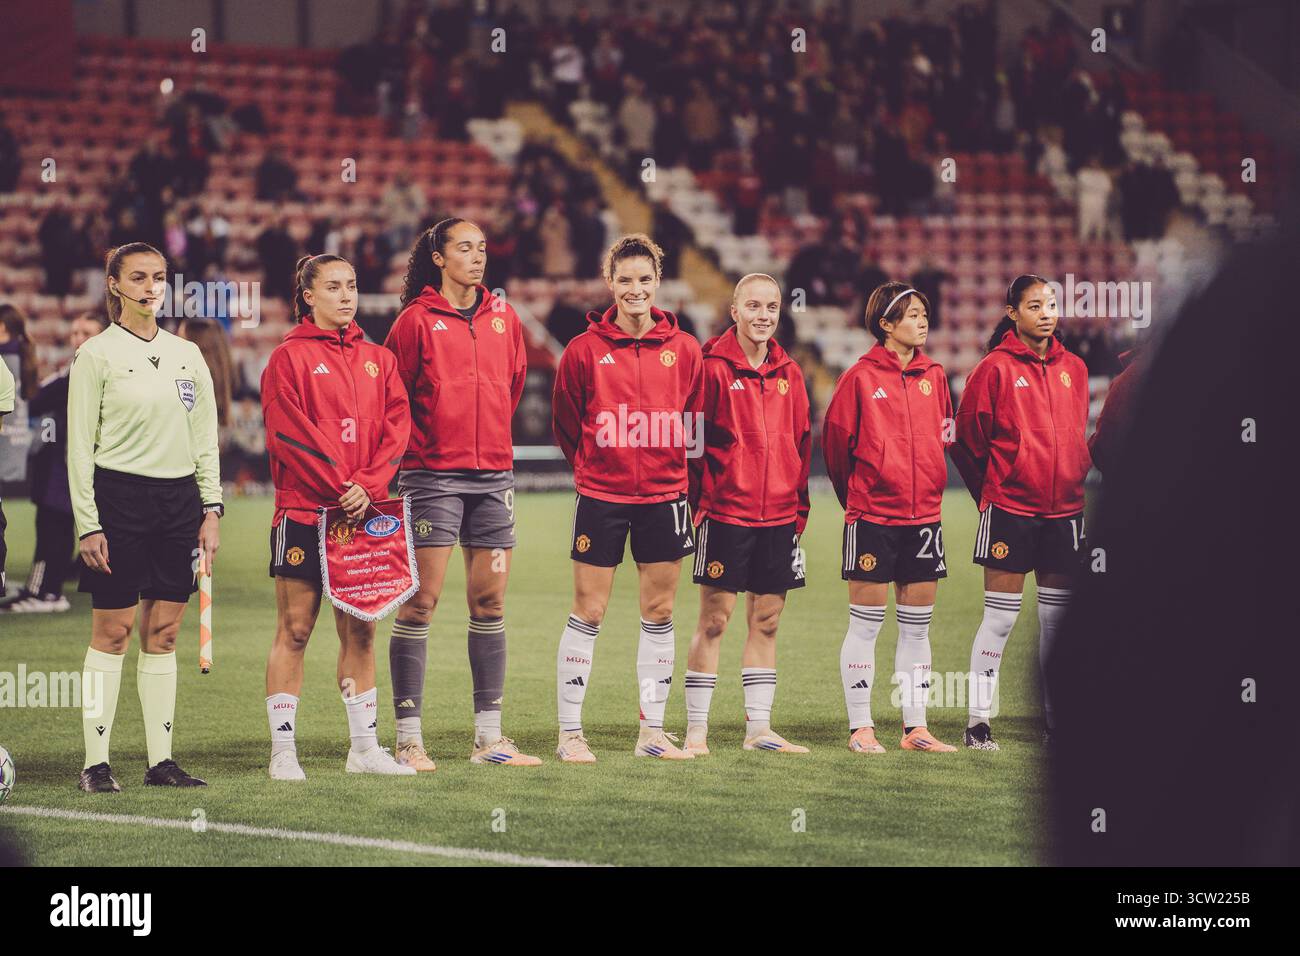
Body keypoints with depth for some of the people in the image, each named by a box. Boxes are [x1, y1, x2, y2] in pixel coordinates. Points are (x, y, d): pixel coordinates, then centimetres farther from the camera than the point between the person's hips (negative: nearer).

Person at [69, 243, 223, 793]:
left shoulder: (186, 355, 12)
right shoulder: (97, 355, -2)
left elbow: (205, 438, 16)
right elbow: (80, 445, -3)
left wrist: (211, 509, 7)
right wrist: (88, 525, -9)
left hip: (179, 500, 4)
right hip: (119, 497, -4)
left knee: (164, 631, 5)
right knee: (113, 630, -5)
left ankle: (162, 759, 8)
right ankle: (96, 762, -2)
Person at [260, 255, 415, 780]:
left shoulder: (378, 359, 13)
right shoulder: (289, 357, -2)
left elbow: (396, 425, 5)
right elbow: (289, 433, -10)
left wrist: (368, 485, -9)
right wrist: (339, 486, -13)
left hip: (362, 513, 5)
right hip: (304, 508, -5)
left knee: (360, 630, 8)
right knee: (295, 630, -2)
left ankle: (365, 747, 14)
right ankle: (283, 751, 0)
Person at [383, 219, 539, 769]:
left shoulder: (503, 319, 9)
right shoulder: (418, 320, -5)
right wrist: (418, 446, 1)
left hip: (493, 474, 5)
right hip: (433, 474, -5)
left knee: (489, 602, 7)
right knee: (420, 601, -6)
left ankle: (488, 736, 13)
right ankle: (410, 739, -3)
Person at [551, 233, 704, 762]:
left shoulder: (684, 351, 2)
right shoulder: (585, 350, -3)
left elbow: (694, 423, 10)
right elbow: (566, 423, 7)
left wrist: (671, 469, 8)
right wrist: (591, 467, 9)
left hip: (664, 495, 2)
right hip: (601, 496, -2)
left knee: (659, 613, 6)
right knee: (587, 613, 0)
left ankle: (653, 731, 14)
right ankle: (570, 733, 6)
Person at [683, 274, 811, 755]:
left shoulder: (788, 373, 10)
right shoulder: (713, 367, -6)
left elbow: (802, 442, 15)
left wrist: (799, 507, 11)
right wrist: (697, 502, -9)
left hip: (778, 516, 5)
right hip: (725, 512, -5)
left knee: (767, 621, 8)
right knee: (713, 620, -2)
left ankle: (759, 727, 14)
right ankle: (696, 730, 3)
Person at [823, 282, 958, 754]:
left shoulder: (933, 375, 8)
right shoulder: (861, 377, -7)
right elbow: (835, 438, 0)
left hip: (923, 515, 5)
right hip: (872, 515, -5)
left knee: (917, 627, 7)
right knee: (866, 624, -1)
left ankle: (915, 728, 12)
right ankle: (860, 728, 5)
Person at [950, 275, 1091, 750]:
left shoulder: (1073, 369, 9)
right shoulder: (996, 369, -6)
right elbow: (967, 439, -1)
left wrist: (1073, 479, 13)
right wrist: (991, 491, 6)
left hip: (1063, 507, 5)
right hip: (1010, 508, -5)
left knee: (1058, 616, 8)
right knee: (1000, 616, -4)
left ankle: (1057, 715, 15)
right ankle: (978, 720, 1)